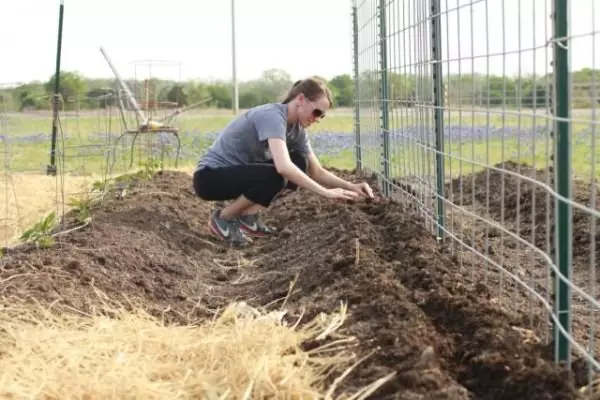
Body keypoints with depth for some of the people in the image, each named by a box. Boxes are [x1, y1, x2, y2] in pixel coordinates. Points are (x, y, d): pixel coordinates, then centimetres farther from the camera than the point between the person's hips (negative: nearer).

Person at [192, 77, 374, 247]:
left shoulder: (297, 129, 2)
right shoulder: (272, 116, -26)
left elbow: (317, 172, 5)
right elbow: (283, 166, -40)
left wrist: (351, 186, -11)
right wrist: (326, 192, -37)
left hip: (240, 173, 9)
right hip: (210, 176, -9)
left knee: (299, 162, -4)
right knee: (273, 176, -32)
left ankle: (248, 217, -2)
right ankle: (223, 218, -10)